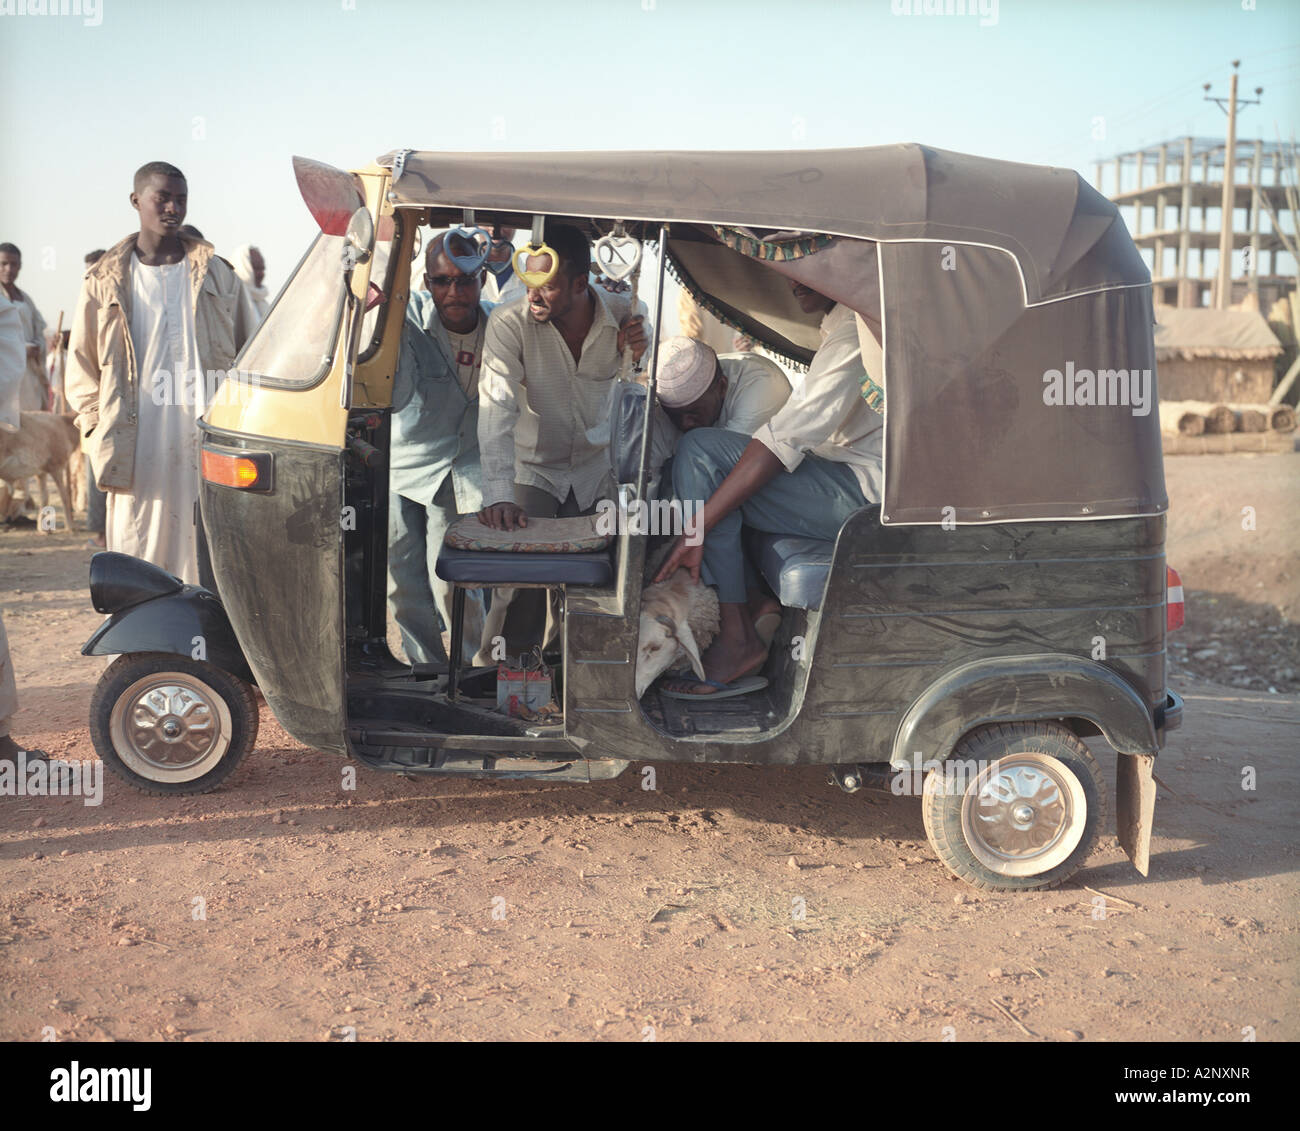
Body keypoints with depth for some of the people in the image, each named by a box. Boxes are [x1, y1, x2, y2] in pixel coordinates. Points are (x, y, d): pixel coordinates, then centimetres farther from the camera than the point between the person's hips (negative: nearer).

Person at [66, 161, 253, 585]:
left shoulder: (216, 275, 12)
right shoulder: (106, 282, 10)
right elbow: (81, 365, 14)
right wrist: (100, 427, 1)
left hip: (206, 446, 0)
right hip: (138, 450, 0)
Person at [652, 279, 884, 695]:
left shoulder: (854, 329, -15)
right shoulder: (846, 322, 19)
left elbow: (787, 439, -23)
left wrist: (697, 529, -24)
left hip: (867, 492, -11)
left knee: (701, 449, -17)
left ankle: (736, 637, -17)